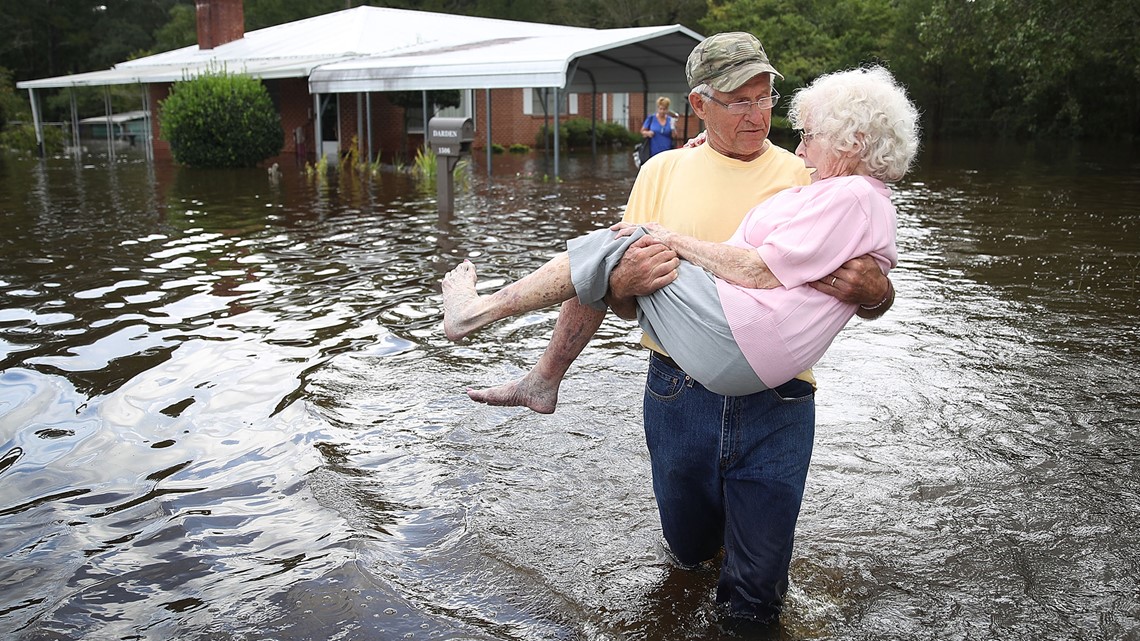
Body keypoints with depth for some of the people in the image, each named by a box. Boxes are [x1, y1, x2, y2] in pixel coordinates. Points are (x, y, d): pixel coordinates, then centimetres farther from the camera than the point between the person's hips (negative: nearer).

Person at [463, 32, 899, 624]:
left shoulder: (806, 179, 0)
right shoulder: (663, 172, 3)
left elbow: (871, 298, -1)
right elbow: (621, 302, 1)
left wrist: (872, 291, -26)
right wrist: (626, 282, -22)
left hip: (775, 405, -1)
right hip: (677, 395, 1)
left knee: (754, 596, 7)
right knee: (688, 549, 22)